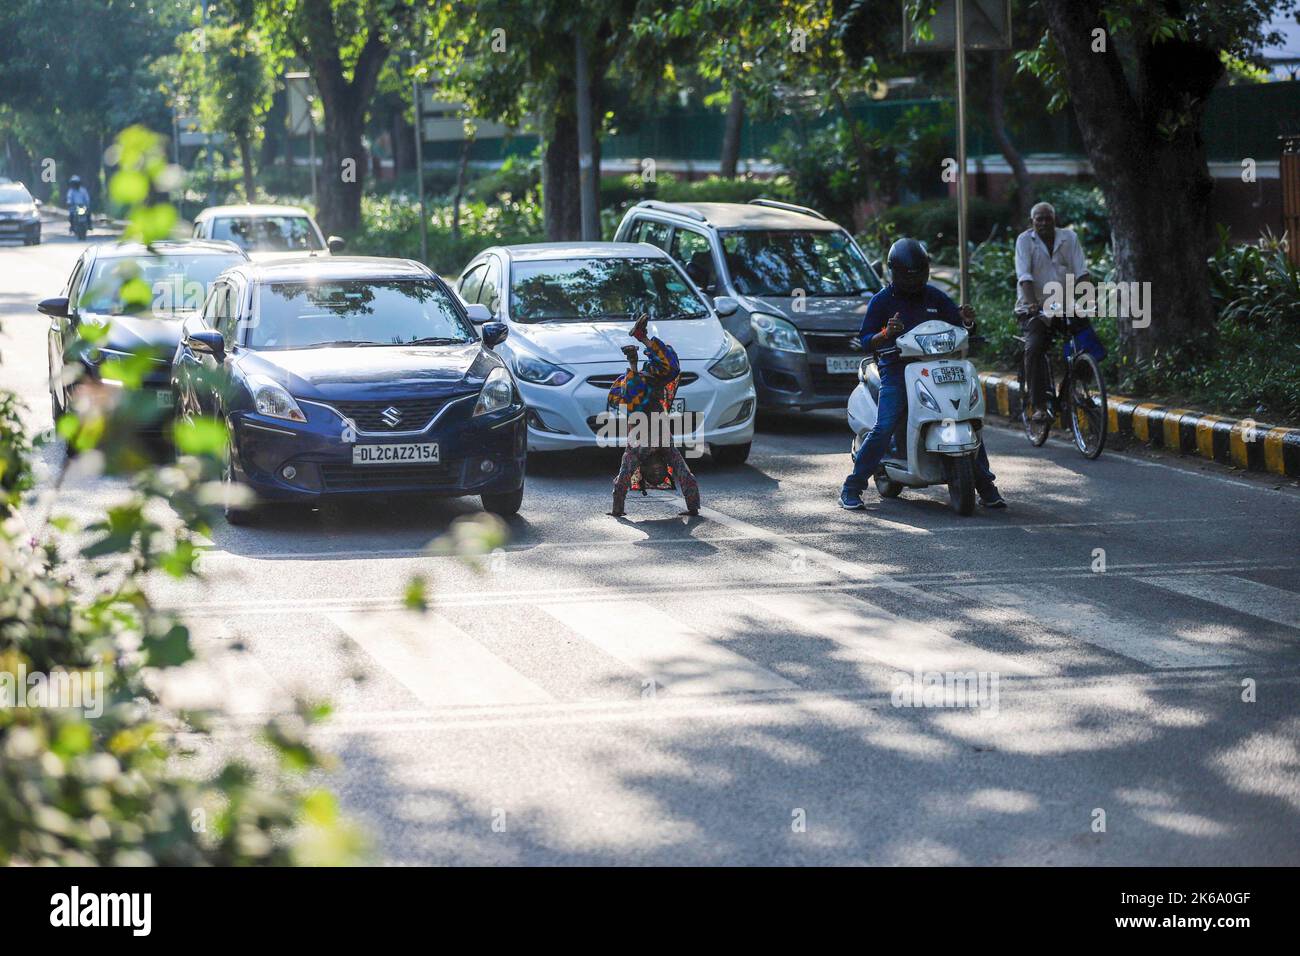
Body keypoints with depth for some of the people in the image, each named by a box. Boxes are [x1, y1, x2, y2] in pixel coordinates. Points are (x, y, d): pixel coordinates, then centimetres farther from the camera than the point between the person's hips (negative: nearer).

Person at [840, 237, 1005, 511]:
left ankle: (985, 487, 9)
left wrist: (967, 320, -6)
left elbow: (958, 323, 18)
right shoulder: (882, 300, 2)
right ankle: (852, 488, -11)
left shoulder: (934, 297, 12)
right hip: (896, 370, -4)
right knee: (883, 429, -20)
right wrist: (886, 334, -22)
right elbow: (865, 341, -2)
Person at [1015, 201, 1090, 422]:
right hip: (1034, 309, -3)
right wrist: (1031, 303, -30)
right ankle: (1039, 405, -23)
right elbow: (1024, 276, -15)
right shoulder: (1025, 240, -3)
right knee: (1034, 348, -25)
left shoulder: (1069, 238, 4)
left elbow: (1081, 272, -4)